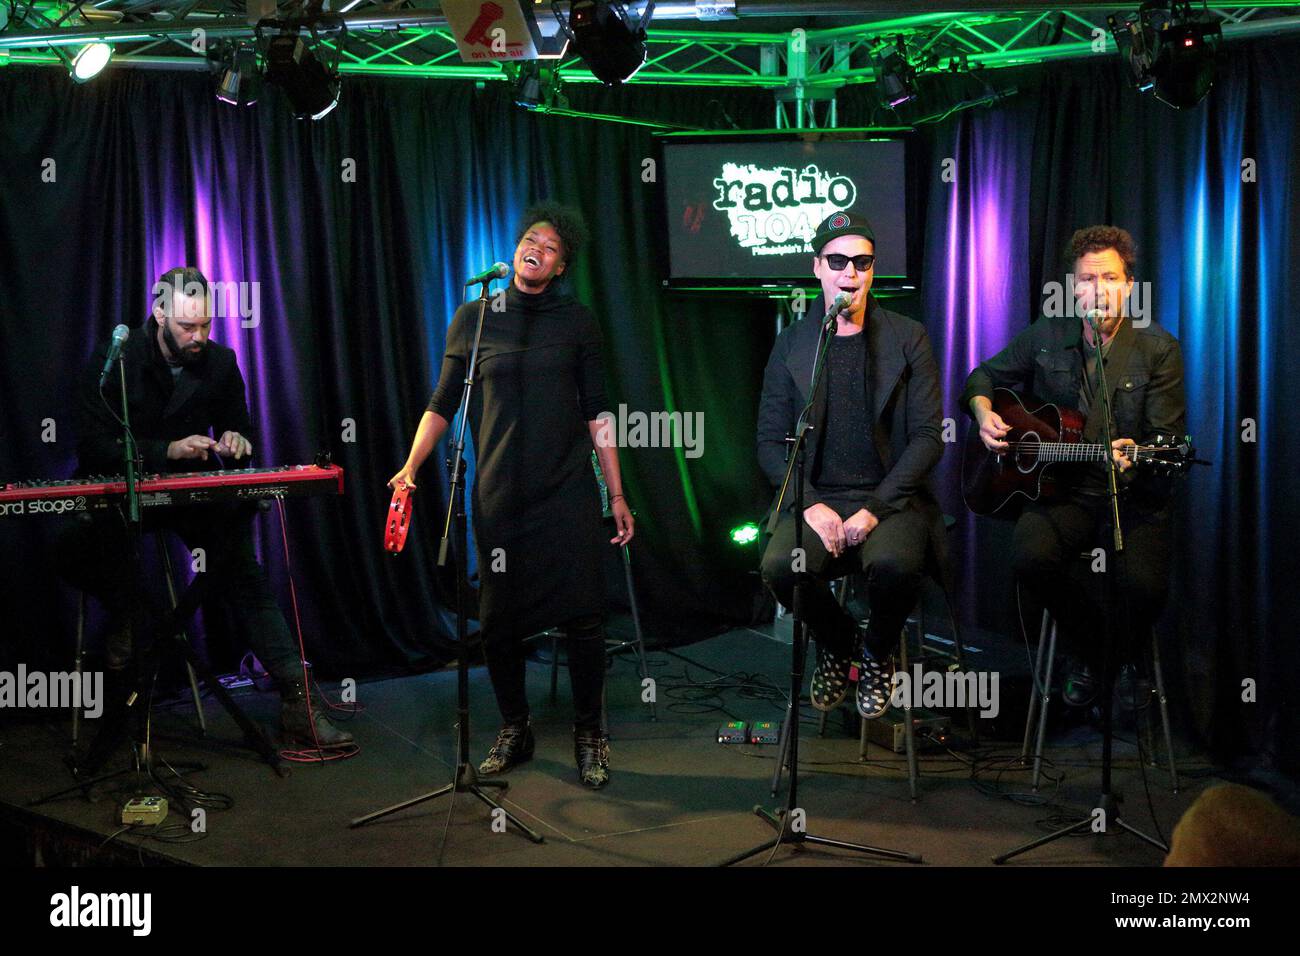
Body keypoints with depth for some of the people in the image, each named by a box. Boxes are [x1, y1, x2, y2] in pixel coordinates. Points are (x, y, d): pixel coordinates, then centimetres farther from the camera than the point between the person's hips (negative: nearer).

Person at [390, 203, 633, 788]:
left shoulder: (576, 322, 7)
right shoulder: (473, 319, 7)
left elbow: (597, 412, 9)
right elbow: (442, 404, 7)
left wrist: (617, 495, 5)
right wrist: (411, 466, -8)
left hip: (569, 496, 0)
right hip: (498, 497, 1)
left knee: (583, 618, -3)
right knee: (499, 622, 3)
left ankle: (588, 737, 13)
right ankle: (514, 731, 23)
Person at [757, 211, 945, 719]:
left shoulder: (908, 339, 3)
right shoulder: (791, 345, 8)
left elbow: (928, 437, -3)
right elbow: (771, 442, 5)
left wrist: (875, 509, -14)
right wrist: (811, 504, -12)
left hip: (892, 498, -1)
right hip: (816, 498, 2)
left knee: (894, 564, -34)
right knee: (780, 566, -29)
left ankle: (877, 652, 3)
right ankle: (839, 643, 5)